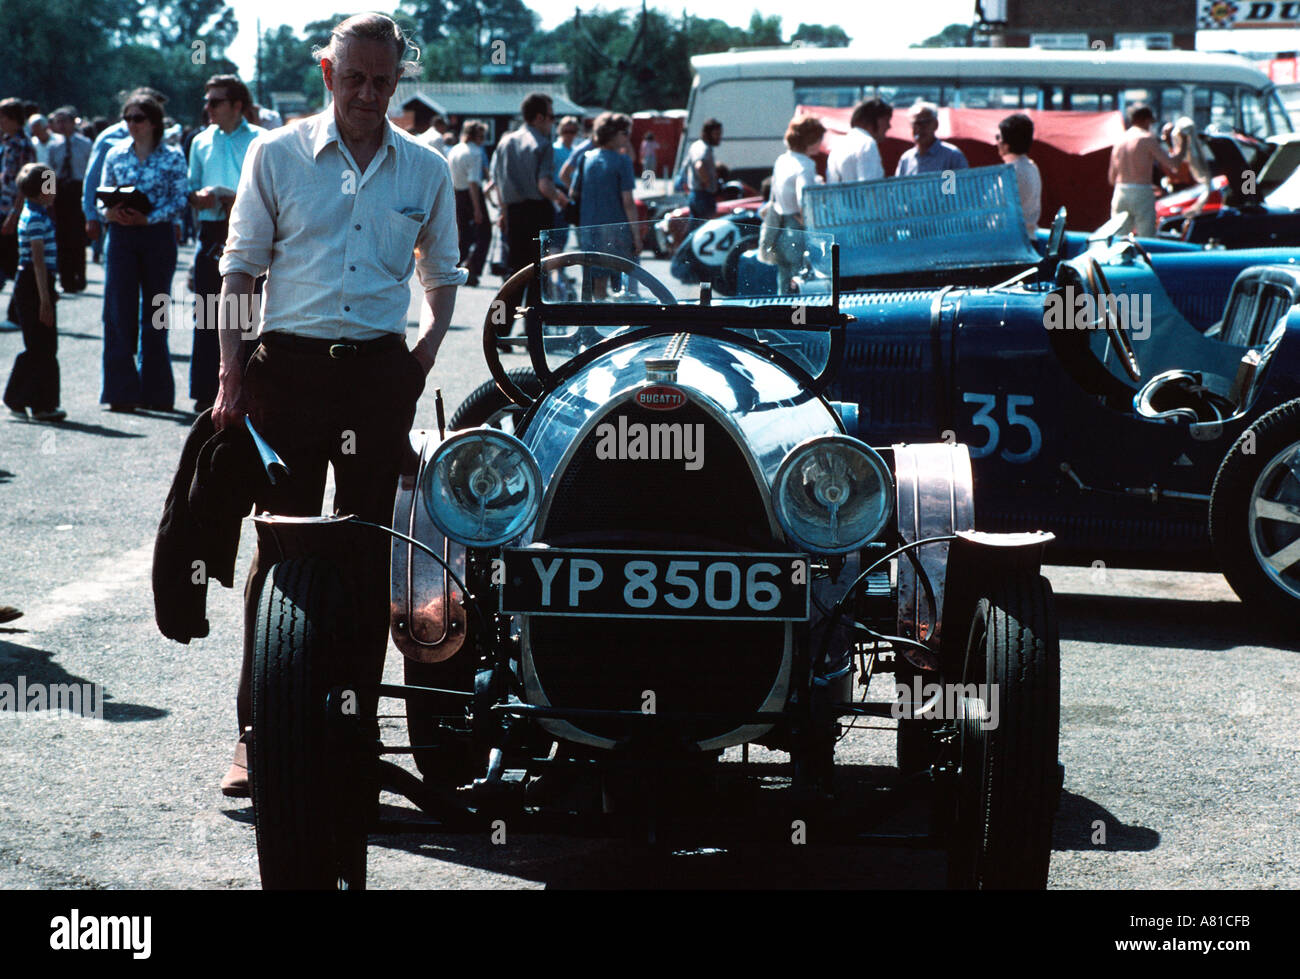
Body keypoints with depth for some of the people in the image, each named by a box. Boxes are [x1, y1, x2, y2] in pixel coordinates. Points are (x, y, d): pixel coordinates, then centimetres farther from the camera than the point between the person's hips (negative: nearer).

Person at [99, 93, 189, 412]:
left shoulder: (172, 156, 1)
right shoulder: (115, 155, 9)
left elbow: (181, 198, -4)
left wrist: (148, 218, -16)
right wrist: (110, 213, -10)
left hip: (158, 235, -2)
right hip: (121, 236, 2)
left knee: (155, 312, 3)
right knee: (119, 311, -4)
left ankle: (155, 391, 11)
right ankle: (122, 391, 0)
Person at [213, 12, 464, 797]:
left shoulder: (425, 169, 8)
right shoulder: (277, 155, 2)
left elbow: (443, 271, 22)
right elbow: (240, 268, 4)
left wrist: (432, 341, 4)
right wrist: (230, 377, -3)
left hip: (380, 373, 2)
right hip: (290, 365, -2)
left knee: (369, 553, 6)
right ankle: (259, 732, 4)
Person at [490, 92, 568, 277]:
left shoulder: (505, 142, 9)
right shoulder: (542, 145, -10)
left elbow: (496, 183, 10)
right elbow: (544, 186, -19)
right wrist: (559, 197, 0)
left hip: (514, 211, 5)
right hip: (538, 211, -5)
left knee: (515, 265, 10)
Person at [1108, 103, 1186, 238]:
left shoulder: (1120, 140, 12)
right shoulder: (1147, 138, -6)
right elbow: (1173, 163, -8)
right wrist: (1182, 145, 10)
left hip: (1120, 193, 5)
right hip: (1142, 196, -5)